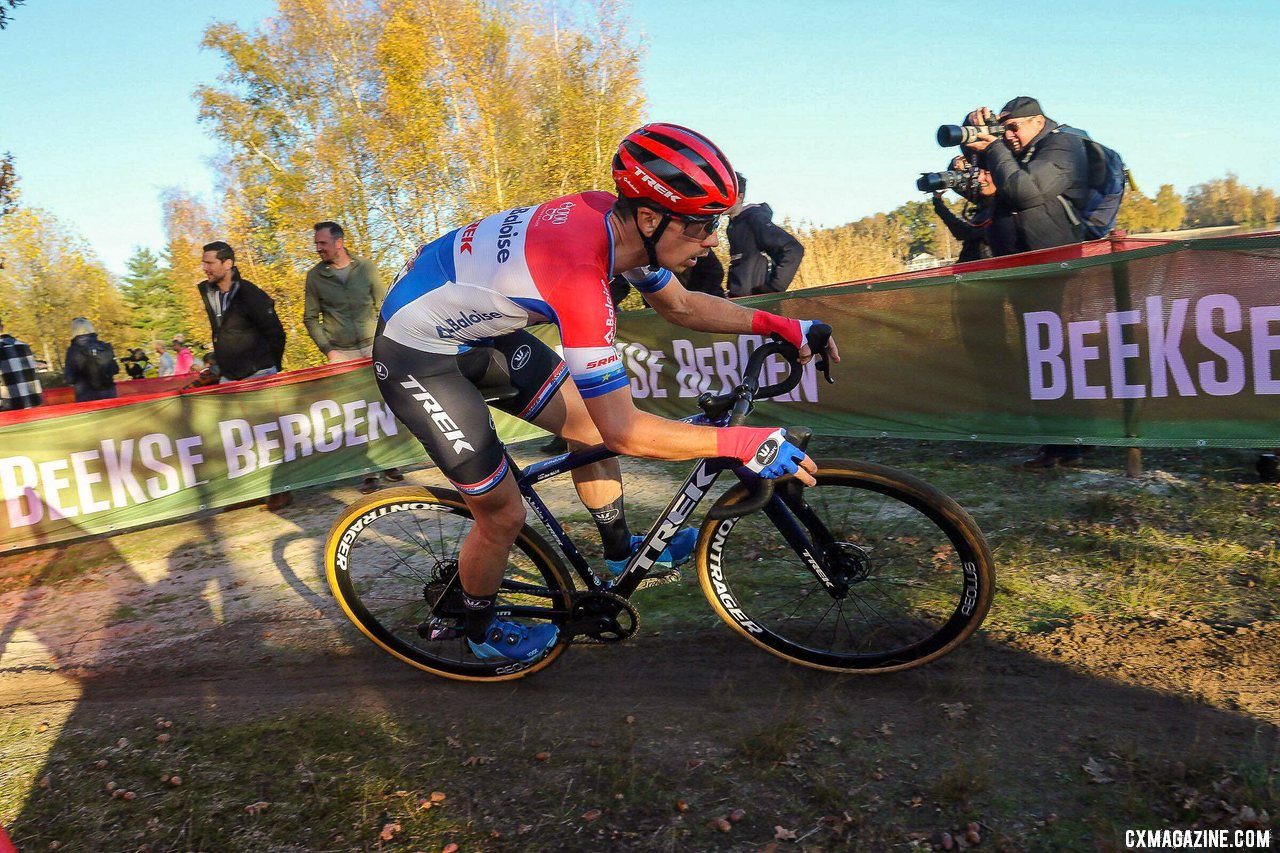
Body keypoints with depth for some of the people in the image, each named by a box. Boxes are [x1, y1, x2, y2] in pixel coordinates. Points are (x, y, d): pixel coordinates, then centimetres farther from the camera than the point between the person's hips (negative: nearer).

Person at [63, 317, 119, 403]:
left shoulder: (73, 351, -9)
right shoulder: (105, 346, 1)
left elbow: (69, 378, -9)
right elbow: (115, 370, 9)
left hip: (86, 397, -4)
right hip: (108, 393, 4)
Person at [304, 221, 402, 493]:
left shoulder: (366, 268, 0)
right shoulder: (315, 276, 0)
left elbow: (383, 307, 4)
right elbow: (311, 318, 4)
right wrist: (328, 351, -6)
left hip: (372, 348, 1)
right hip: (341, 354, -1)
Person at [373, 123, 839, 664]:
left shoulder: (614, 219, -12)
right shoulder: (578, 272, -38)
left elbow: (680, 305, 7)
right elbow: (624, 431, -35)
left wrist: (777, 325, -2)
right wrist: (741, 443, -31)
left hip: (476, 327, 8)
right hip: (416, 356, -8)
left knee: (589, 426, 10)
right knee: (503, 513, -1)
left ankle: (621, 555, 33)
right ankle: (481, 632, 28)